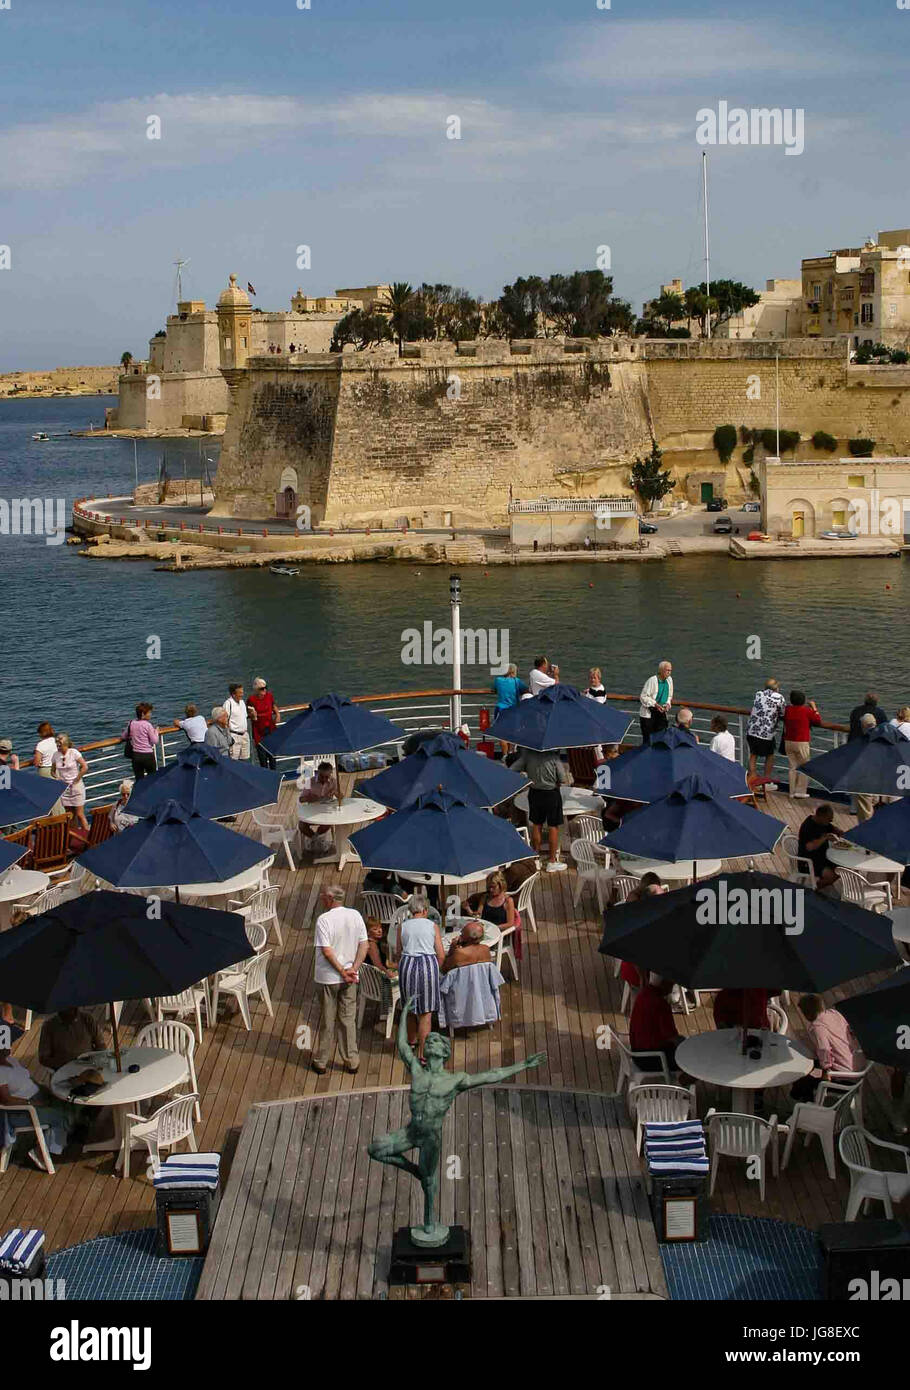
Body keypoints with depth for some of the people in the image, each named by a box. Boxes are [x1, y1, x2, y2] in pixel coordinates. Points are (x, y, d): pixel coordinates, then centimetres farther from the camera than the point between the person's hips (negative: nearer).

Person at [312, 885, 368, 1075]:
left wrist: (342, 972, -12)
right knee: (348, 1019, 14)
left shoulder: (323, 919, -16)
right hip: (349, 979, 4)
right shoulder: (355, 915, -1)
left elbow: (326, 951, -20)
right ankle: (351, 1061, 19)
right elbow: (364, 944, -2)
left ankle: (321, 1062, 20)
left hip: (327, 978, -4)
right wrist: (353, 969, -6)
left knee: (327, 1021, 8)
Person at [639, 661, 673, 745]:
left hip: (662, 712, 5)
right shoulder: (652, 680, -17)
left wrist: (667, 704, -5)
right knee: (647, 736, -2)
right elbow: (643, 697, -14)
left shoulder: (669, 680, 2)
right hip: (648, 713, -5)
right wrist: (655, 704, -22)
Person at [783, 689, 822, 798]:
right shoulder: (807, 711, -12)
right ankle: (800, 791, 3)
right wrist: (814, 707, 9)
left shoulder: (787, 709, -1)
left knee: (793, 767, 12)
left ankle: (792, 791, 13)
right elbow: (818, 720, 0)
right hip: (802, 743, -4)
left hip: (788, 742, 4)